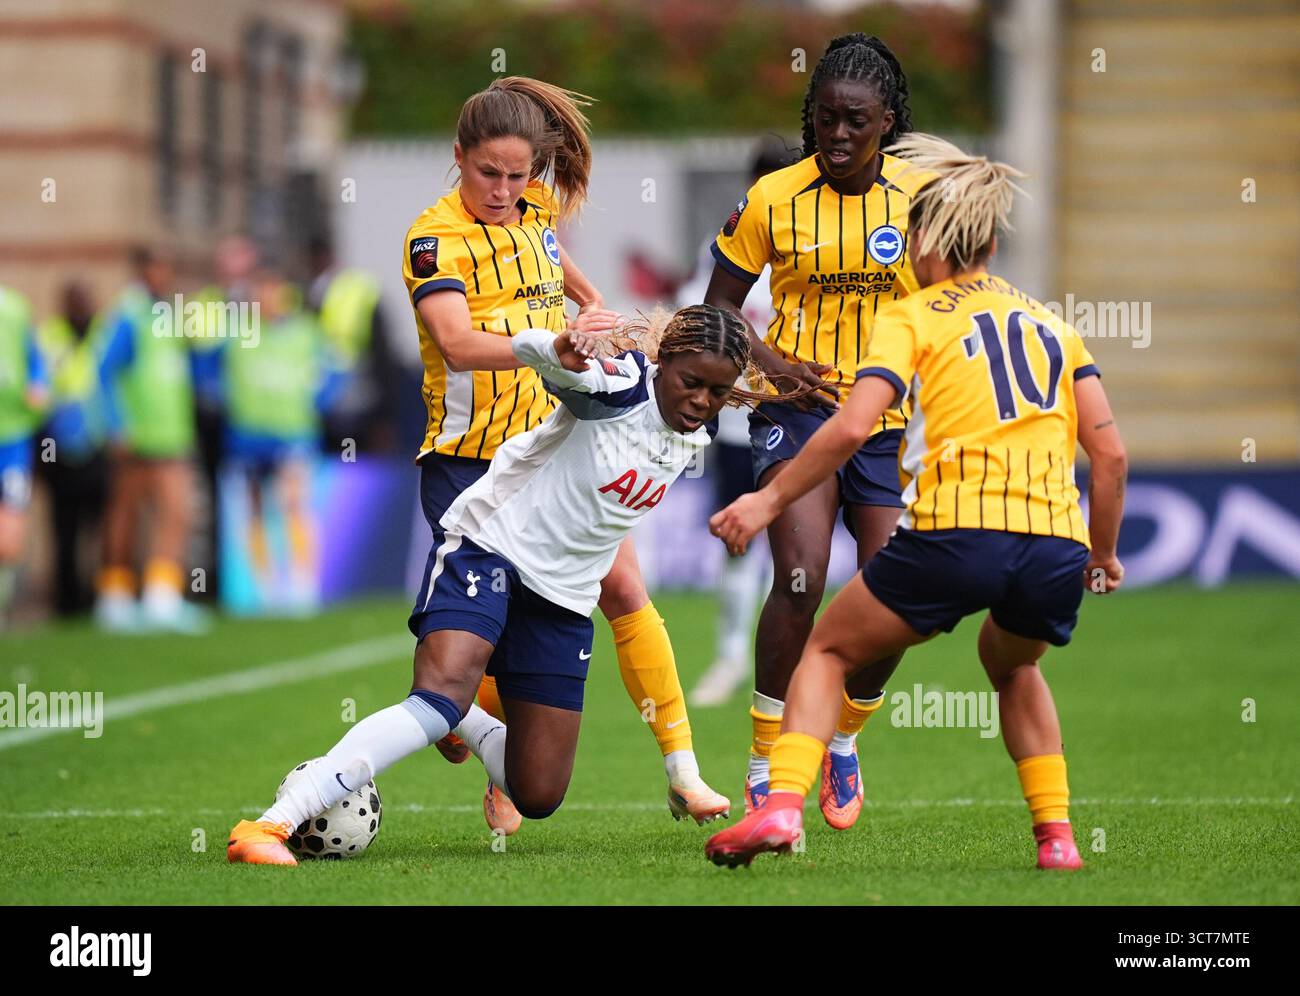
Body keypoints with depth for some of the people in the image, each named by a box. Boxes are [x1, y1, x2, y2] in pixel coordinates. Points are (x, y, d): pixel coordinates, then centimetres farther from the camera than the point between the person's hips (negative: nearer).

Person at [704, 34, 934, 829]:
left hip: (892, 417, 2)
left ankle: (844, 739, 26)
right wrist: (770, 363, -12)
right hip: (798, 410, -2)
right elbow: (720, 305, 4)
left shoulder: (921, 197, -1)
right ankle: (766, 762, -5)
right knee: (800, 578, -19)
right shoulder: (773, 198, -4)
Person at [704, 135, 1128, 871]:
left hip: (958, 534, -4)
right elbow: (1110, 452, 14)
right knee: (1012, 666, 35)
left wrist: (770, 500, 4)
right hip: (1057, 547, 4)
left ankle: (782, 808, -3)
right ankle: (1057, 835, 21)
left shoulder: (913, 318, 8)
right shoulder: (1050, 321, 21)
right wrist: (1104, 552, 26)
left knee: (829, 651, 17)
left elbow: (851, 428, -6)